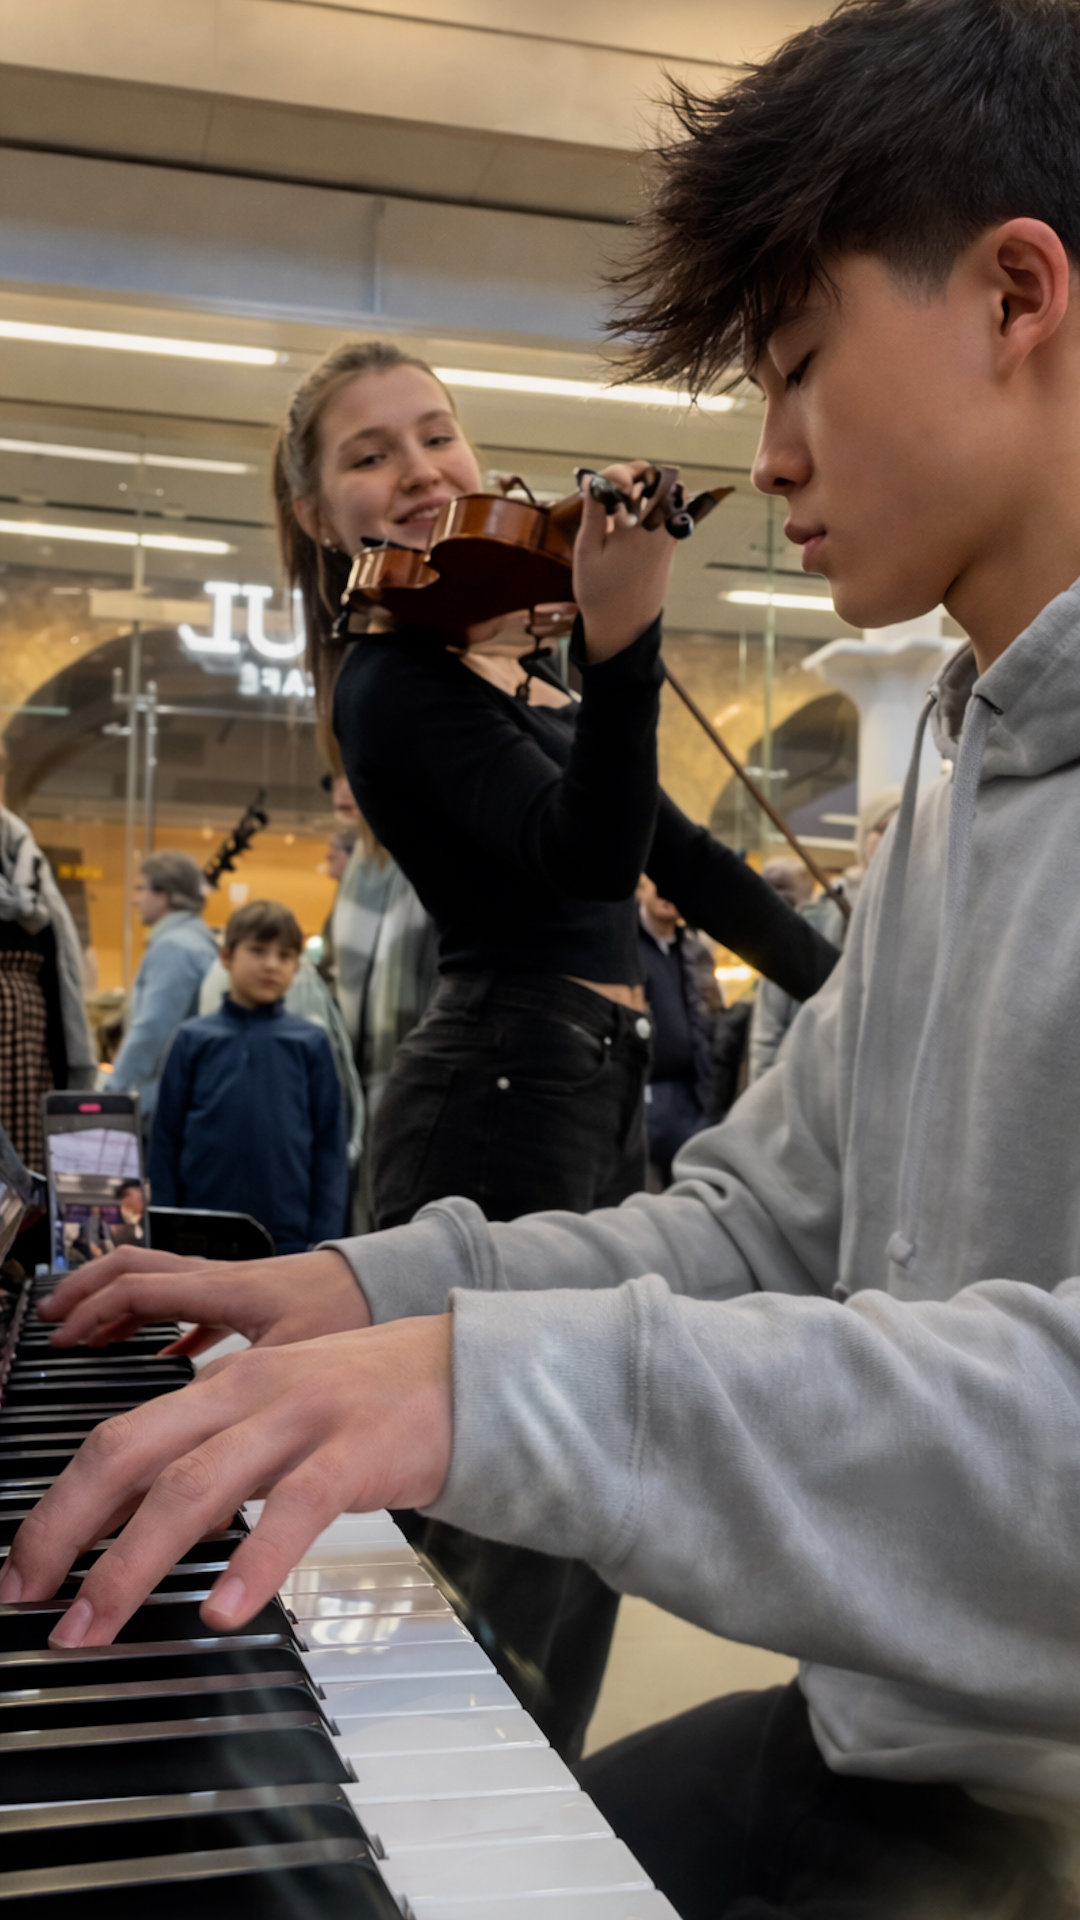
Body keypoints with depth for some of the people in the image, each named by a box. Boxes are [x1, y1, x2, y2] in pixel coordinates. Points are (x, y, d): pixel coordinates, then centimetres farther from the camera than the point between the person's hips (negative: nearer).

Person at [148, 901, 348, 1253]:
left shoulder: (311, 1044, 2)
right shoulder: (193, 1039, 3)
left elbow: (329, 1146, 2)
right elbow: (165, 1141, 5)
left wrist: (324, 1240, -3)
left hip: (289, 1238, 0)